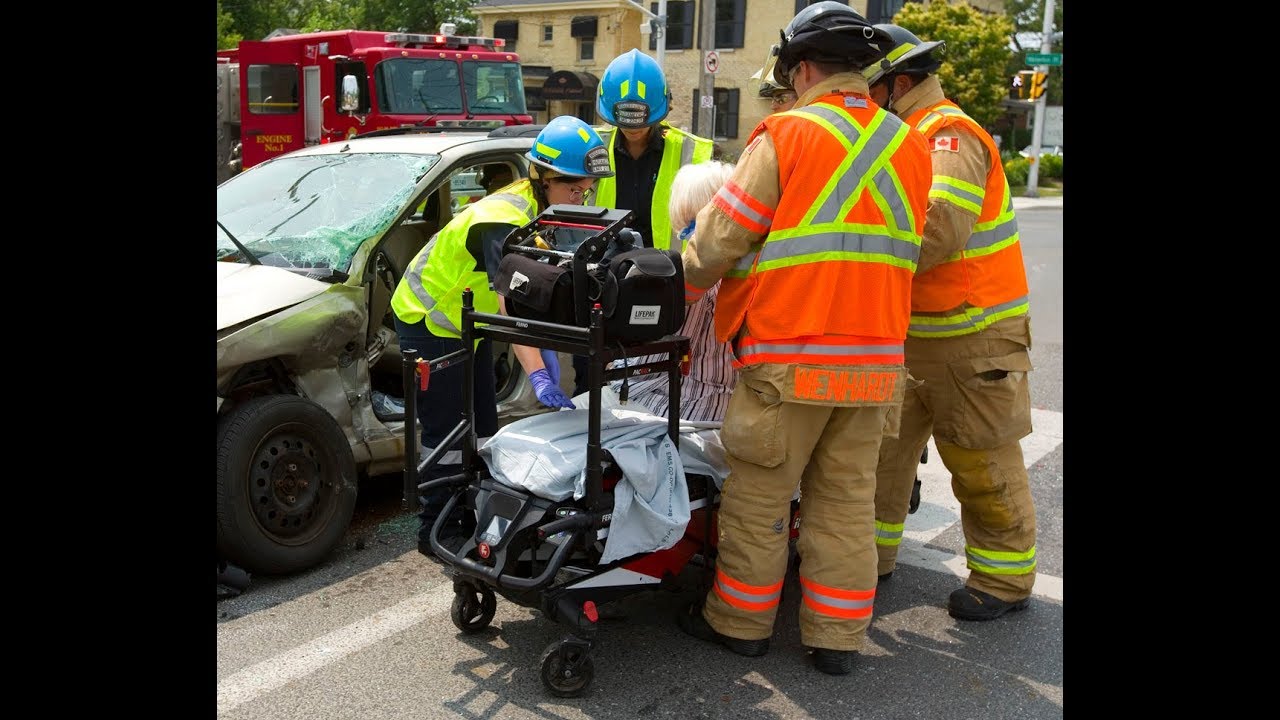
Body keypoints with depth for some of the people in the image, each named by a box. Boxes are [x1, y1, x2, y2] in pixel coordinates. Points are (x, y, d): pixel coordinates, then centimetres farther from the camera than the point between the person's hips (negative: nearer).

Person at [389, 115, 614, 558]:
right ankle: (437, 529, 8)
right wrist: (538, 375, -54)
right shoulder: (503, 222, -33)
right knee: (447, 434, -5)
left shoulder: (543, 209, -5)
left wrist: (545, 347, -12)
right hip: (429, 322, -9)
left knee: (482, 427, 13)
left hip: (466, 323, 9)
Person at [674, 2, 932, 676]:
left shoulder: (786, 136, -8)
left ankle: (739, 620, 24)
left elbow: (718, 241, -7)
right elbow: (908, 251, 14)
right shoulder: (910, 146, 9)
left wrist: (681, 287, 12)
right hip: (874, 358, 6)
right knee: (846, 499, 14)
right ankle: (836, 638, 22)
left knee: (759, 494, 10)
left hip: (787, 358, -5)